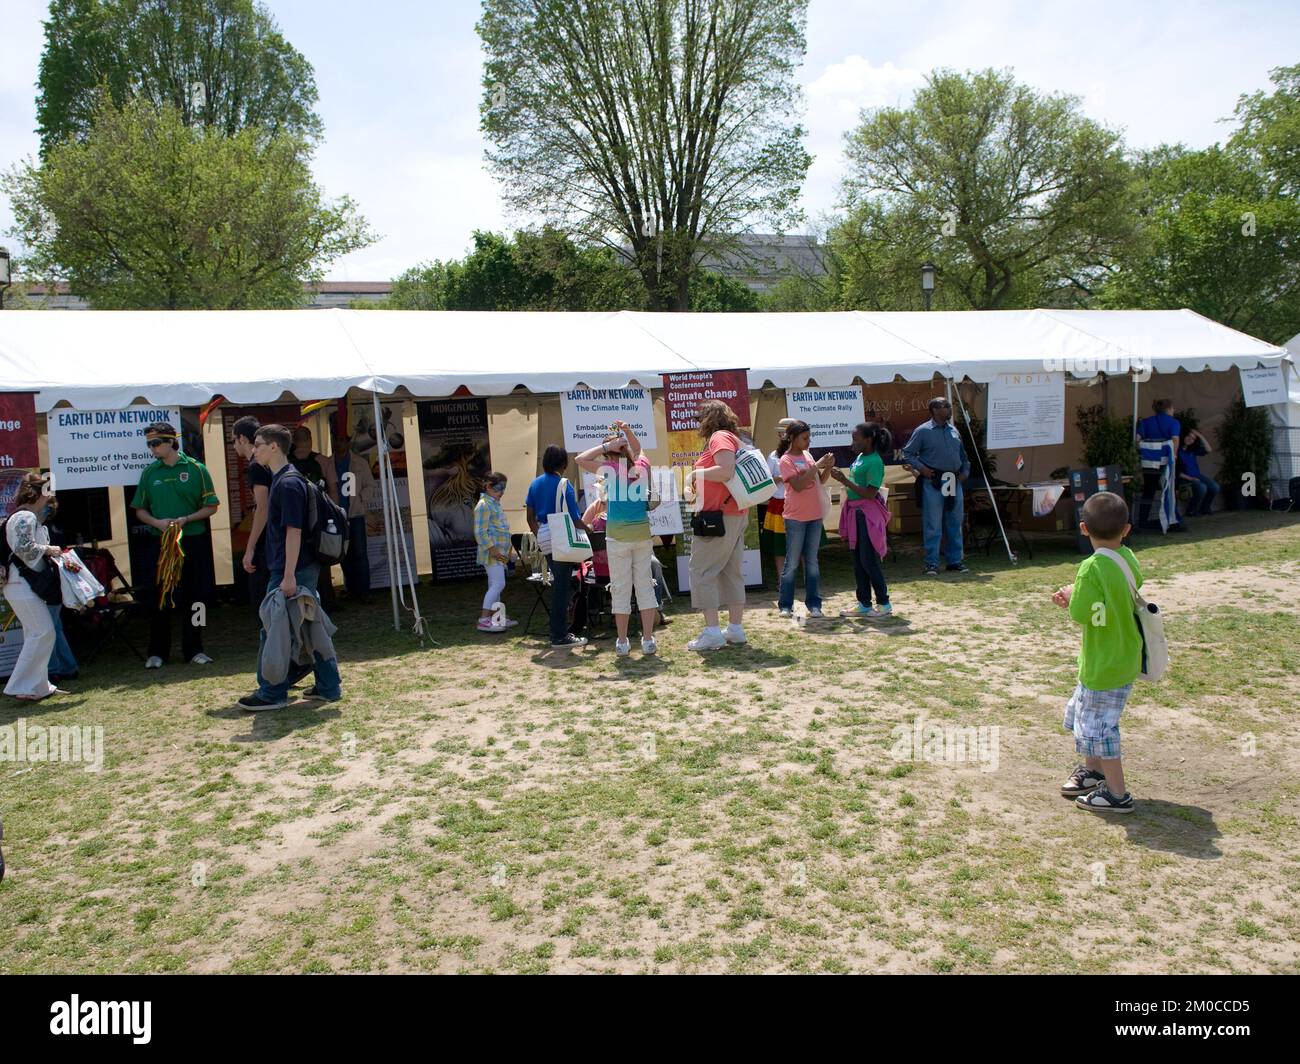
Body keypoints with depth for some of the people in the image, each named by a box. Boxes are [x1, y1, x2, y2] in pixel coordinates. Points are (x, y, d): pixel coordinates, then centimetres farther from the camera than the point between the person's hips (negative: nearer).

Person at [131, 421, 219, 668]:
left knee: (194, 599, 5)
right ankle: (157, 652, 15)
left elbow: (211, 506, 1)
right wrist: (157, 522, -8)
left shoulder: (196, 469, -1)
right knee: (158, 600, 4)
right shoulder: (149, 473, 7)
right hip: (159, 543, 2)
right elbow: (140, 510, 11)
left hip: (193, 542, -2)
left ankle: (193, 649, 17)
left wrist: (186, 520, -14)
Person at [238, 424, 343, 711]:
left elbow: (293, 531, -21)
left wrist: (289, 576, -22)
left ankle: (271, 693, 8)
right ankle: (329, 686, 18)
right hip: (306, 569, 10)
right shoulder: (282, 479, 15)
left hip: (292, 570, -10)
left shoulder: (287, 483, -16)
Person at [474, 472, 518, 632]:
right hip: (491, 553, -10)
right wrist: (492, 549, -23)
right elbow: (480, 532, -18)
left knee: (495, 585, 12)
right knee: (498, 584, -14)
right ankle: (484, 620, -13)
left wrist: (509, 549, 23)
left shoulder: (496, 504, 18)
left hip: (499, 552, 10)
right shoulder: (484, 505, -12)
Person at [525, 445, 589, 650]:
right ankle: (560, 637, 3)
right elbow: (576, 520, -14)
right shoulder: (564, 486, -14)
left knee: (558, 585, 24)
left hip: (546, 542, 6)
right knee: (562, 588, -1)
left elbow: (530, 517, 10)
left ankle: (559, 632, 34)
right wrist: (588, 529, 5)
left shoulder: (535, 484, 5)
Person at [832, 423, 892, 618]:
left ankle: (884, 603, 8)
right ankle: (864, 604, 20)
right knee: (858, 560, 12)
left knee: (869, 559, -4)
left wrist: (845, 481, -21)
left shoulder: (874, 462, -16)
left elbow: (870, 494, -21)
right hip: (855, 512, 9)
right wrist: (841, 478, 5)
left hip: (867, 514, -9)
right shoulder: (860, 457, 10)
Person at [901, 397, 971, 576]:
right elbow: (907, 454, -2)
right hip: (933, 482, -6)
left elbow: (963, 455, 24)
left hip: (954, 482, 6)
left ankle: (955, 561, 19)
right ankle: (932, 563, 3)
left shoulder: (954, 431, 14)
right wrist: (921, 468, -13)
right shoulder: (923, 431, -4)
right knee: (933, 525, -4)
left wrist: (965, 471, 10)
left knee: (955, 523, 10)